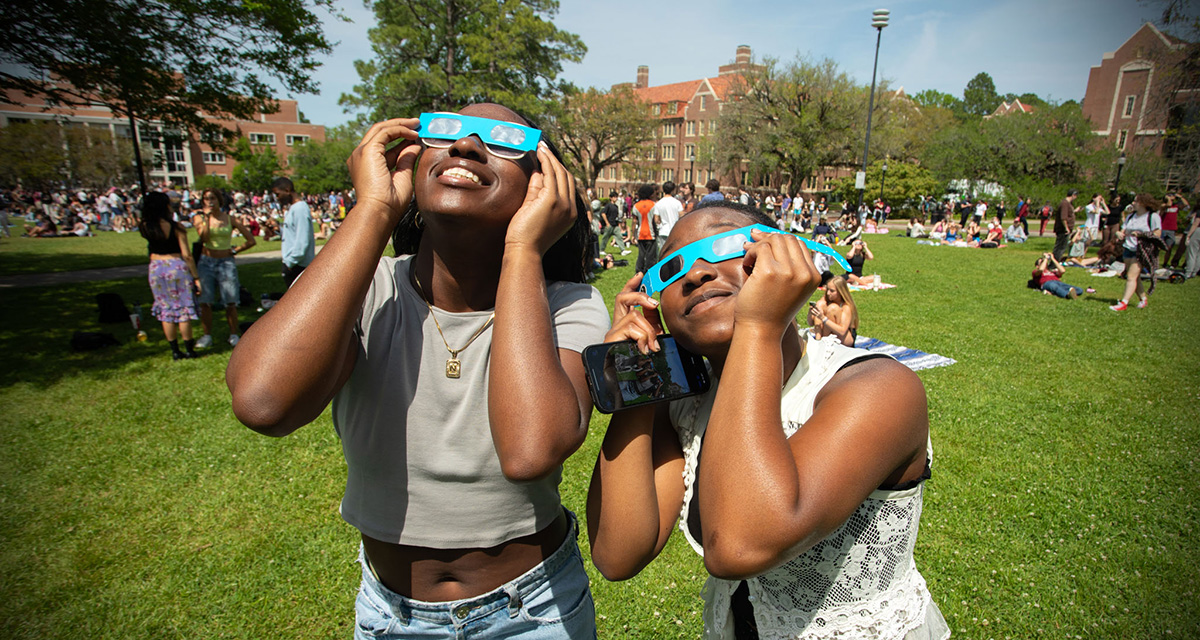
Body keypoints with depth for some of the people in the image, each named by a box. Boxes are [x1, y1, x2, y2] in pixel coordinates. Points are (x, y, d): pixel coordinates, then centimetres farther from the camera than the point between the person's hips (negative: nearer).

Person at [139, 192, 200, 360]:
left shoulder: (145, 228, -2)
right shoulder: (175, 226, -12)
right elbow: (186, 255, -13)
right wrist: (196, 277, -7)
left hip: (156, 268, 4)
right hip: (177, 266, -3)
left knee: (166, 310, 10)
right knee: (183, 309, 4)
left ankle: (175, 351, 14)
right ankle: (189, 349, 9)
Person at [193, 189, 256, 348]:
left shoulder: (230, 219, 2)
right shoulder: (200, 218, 3)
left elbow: (251, 240, 3)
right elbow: (203, 238, -17)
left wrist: (235, 250, 3)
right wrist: (206, 217, -14)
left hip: (226, 262, -1)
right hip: (206, 262, 1)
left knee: (230, 303, -2)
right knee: (205, 302, 1)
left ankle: (234, 335, 9)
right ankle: (207, 336, 11)